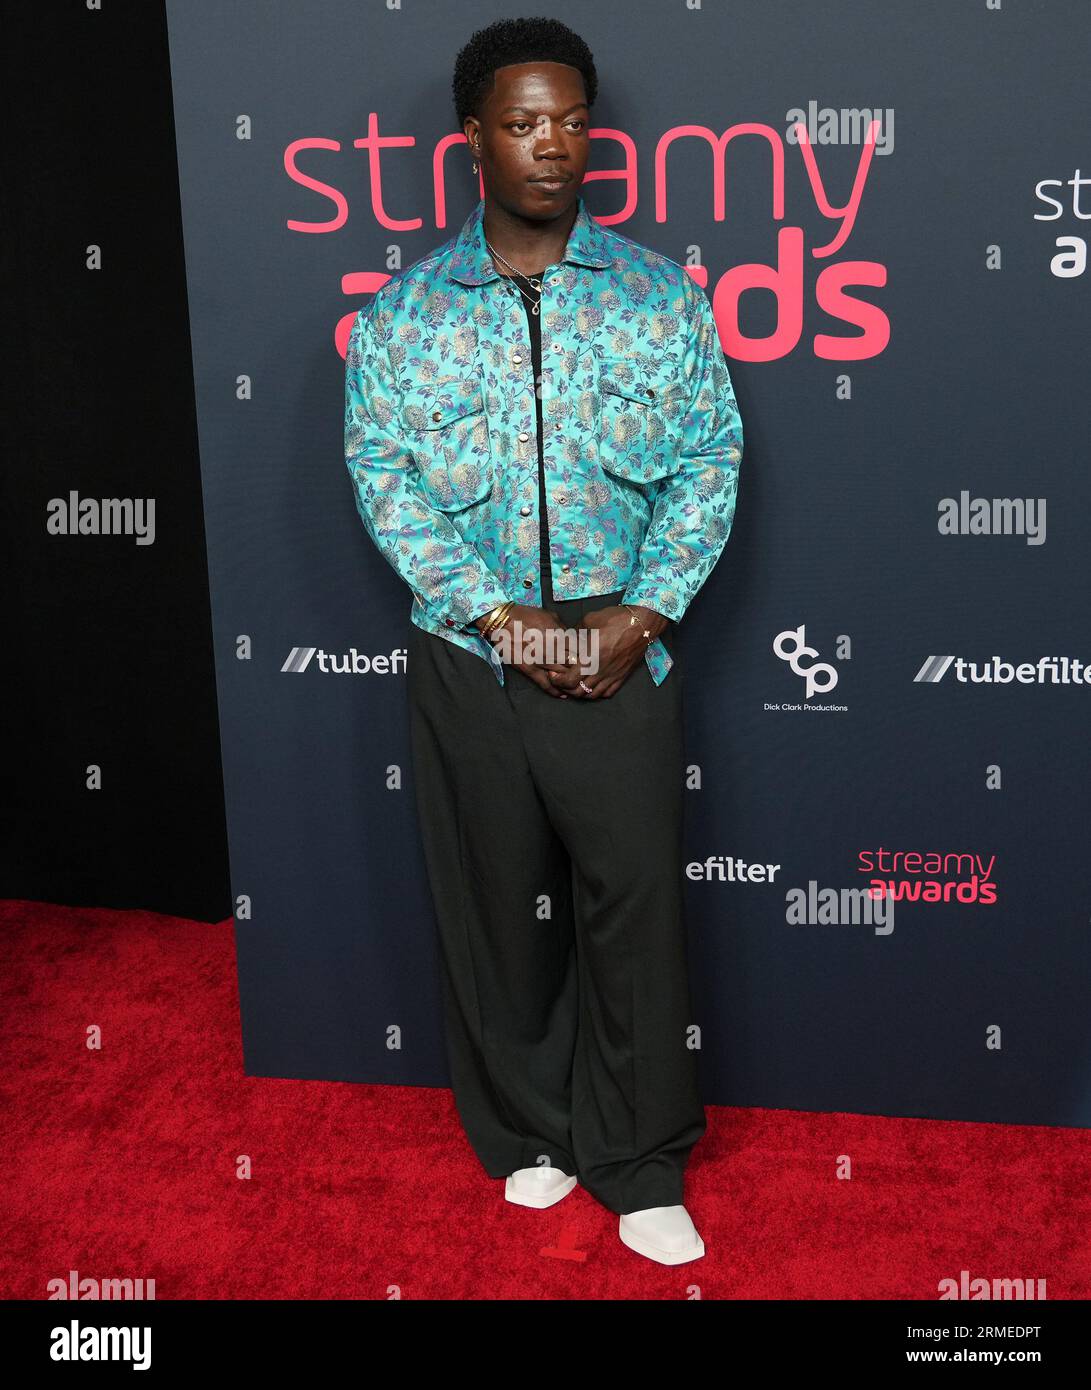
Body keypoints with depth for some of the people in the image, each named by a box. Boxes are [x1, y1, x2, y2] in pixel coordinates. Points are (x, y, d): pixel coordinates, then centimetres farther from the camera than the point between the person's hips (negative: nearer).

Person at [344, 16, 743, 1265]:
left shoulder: (662, 296, 2)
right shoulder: (402, 313, 1)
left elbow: (709, 462, 0)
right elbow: (384, 478, -4)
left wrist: (641, 615, -11)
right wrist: (496, 616, -13)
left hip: (625, 651, 0)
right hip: (470, 657, 1)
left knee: (635, 903, 3)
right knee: (496, 904, 11)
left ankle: (640, 1166, 19)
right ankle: (526, 1134, 31)